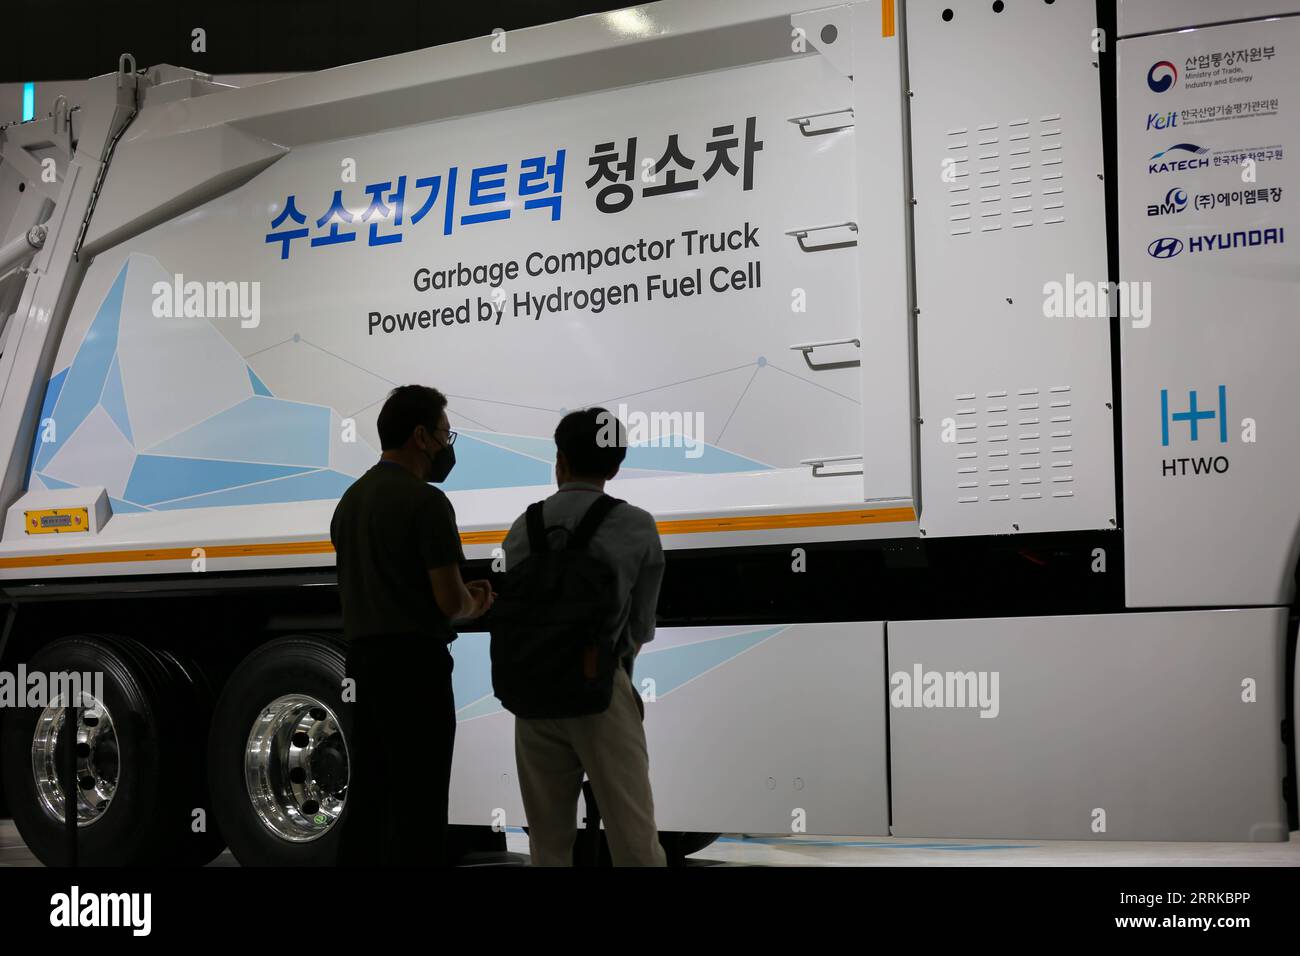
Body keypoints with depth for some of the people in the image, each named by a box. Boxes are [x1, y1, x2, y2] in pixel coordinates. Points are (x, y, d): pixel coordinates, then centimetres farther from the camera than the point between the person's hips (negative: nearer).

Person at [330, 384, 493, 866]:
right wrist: (474, 605, 6)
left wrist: (458, 595, 19)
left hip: (364, 661, 9)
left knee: (368, 797, 13)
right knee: (417, 807, -5)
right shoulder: (425, 501, -13)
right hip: (414, 663, -9)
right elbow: (449, 601, -17)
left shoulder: (351, 499, 15)